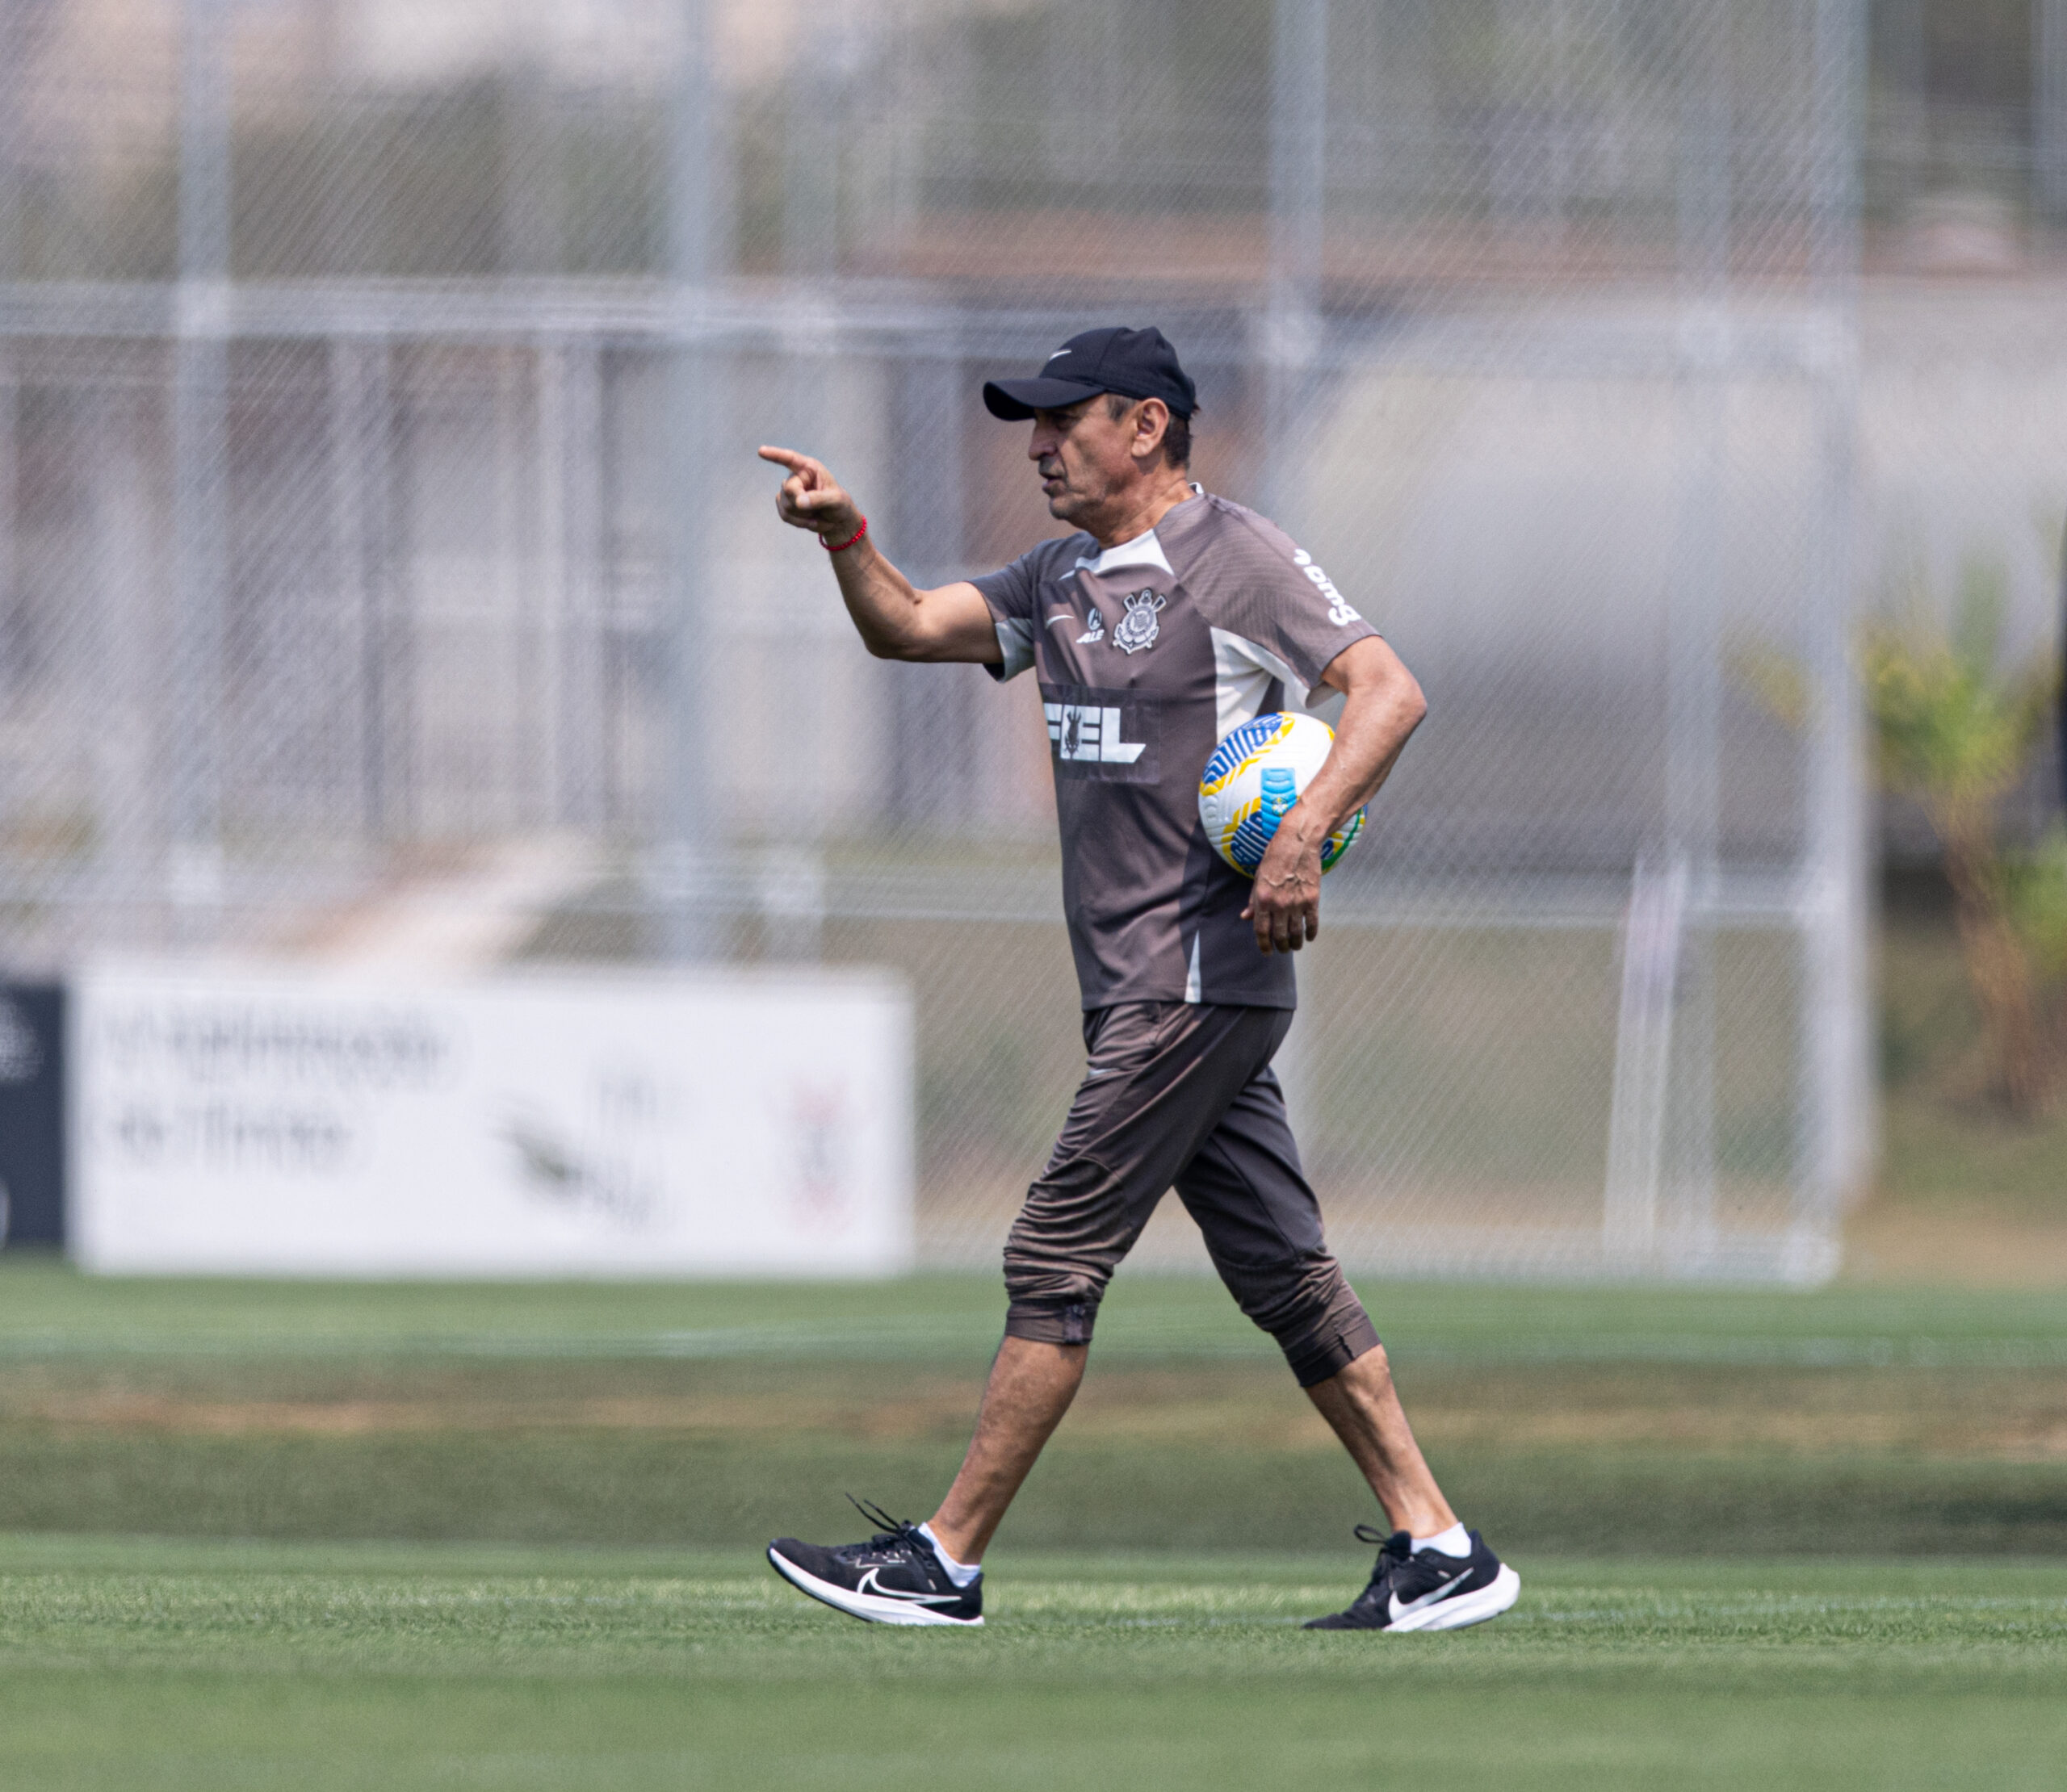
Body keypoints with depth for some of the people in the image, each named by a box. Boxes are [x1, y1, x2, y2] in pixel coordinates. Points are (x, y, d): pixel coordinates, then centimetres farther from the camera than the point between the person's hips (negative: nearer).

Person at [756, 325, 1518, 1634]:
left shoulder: (1234, 559, -9)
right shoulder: (1067, 579, 17)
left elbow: (1388, 688, -17)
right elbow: (907, 630, 17)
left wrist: (1304, 833, -31)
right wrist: (847, 539, -3)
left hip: (1203, 975, -9)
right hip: (1144, 987, 9)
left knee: (1058, 1262, -7)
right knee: (1282, 1272, 7)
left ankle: (946, 1561, -4)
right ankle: (1440, 1550, 8)